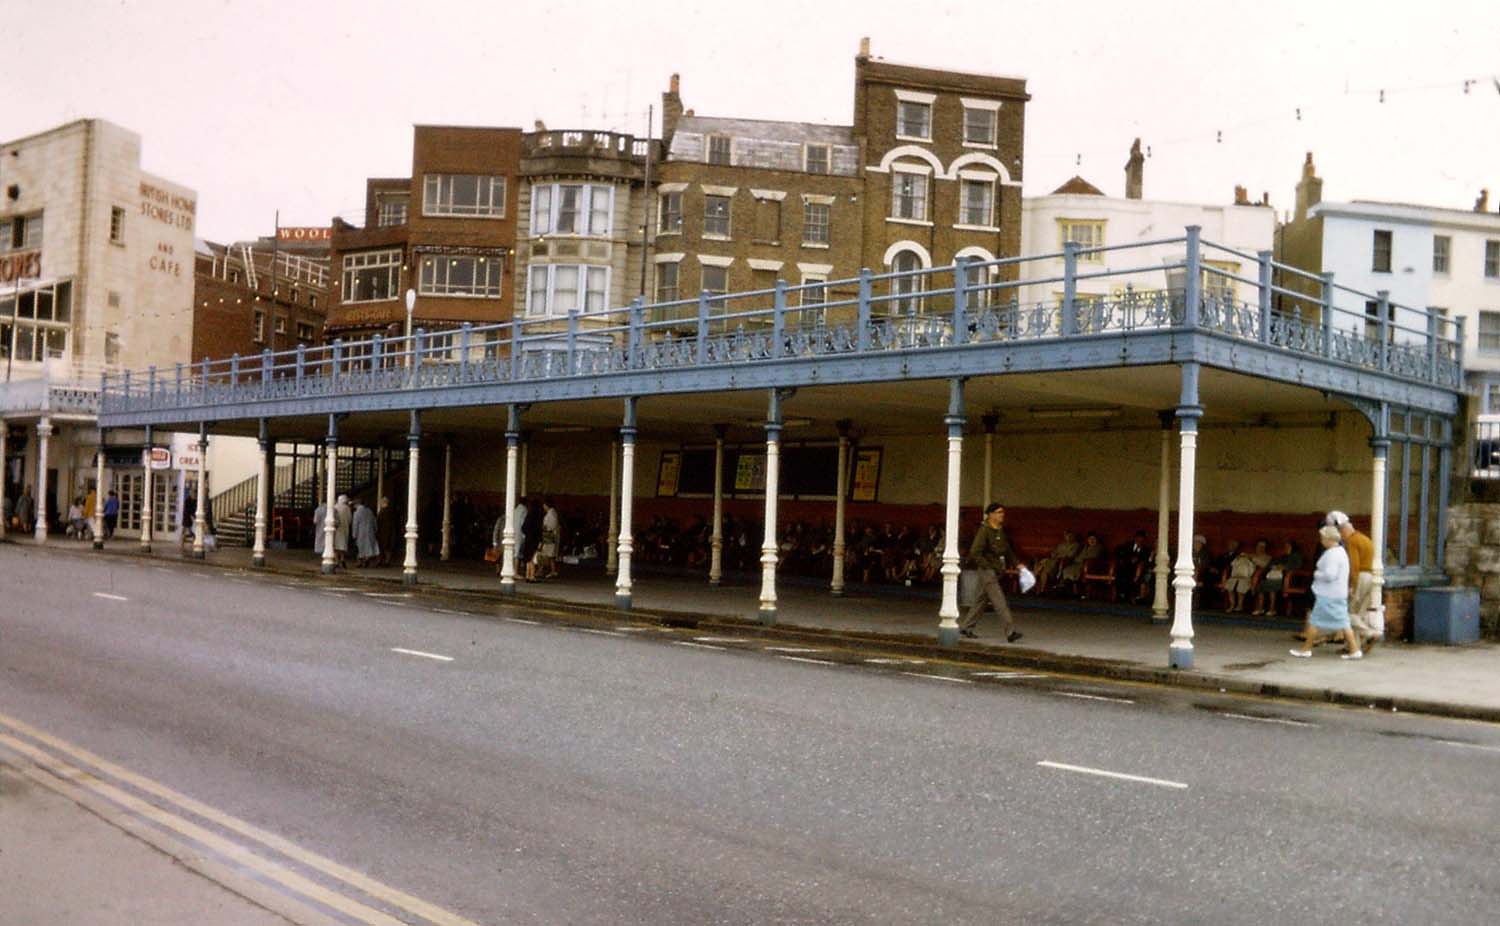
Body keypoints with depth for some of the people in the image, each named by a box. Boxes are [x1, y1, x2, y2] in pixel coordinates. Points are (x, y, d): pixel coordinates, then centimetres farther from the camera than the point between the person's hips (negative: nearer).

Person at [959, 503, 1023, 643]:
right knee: (999, 601, -12)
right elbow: (974, 553, -17)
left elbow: (1007, 550, 22)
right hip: (987, 571, -9)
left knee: (981, 600, 14)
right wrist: (989, 566, -17)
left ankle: (965, 627, 24)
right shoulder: (984, 531, -14)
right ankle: (1010, 632, -14)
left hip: (996, 571, 9)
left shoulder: (1001, 530, 12)